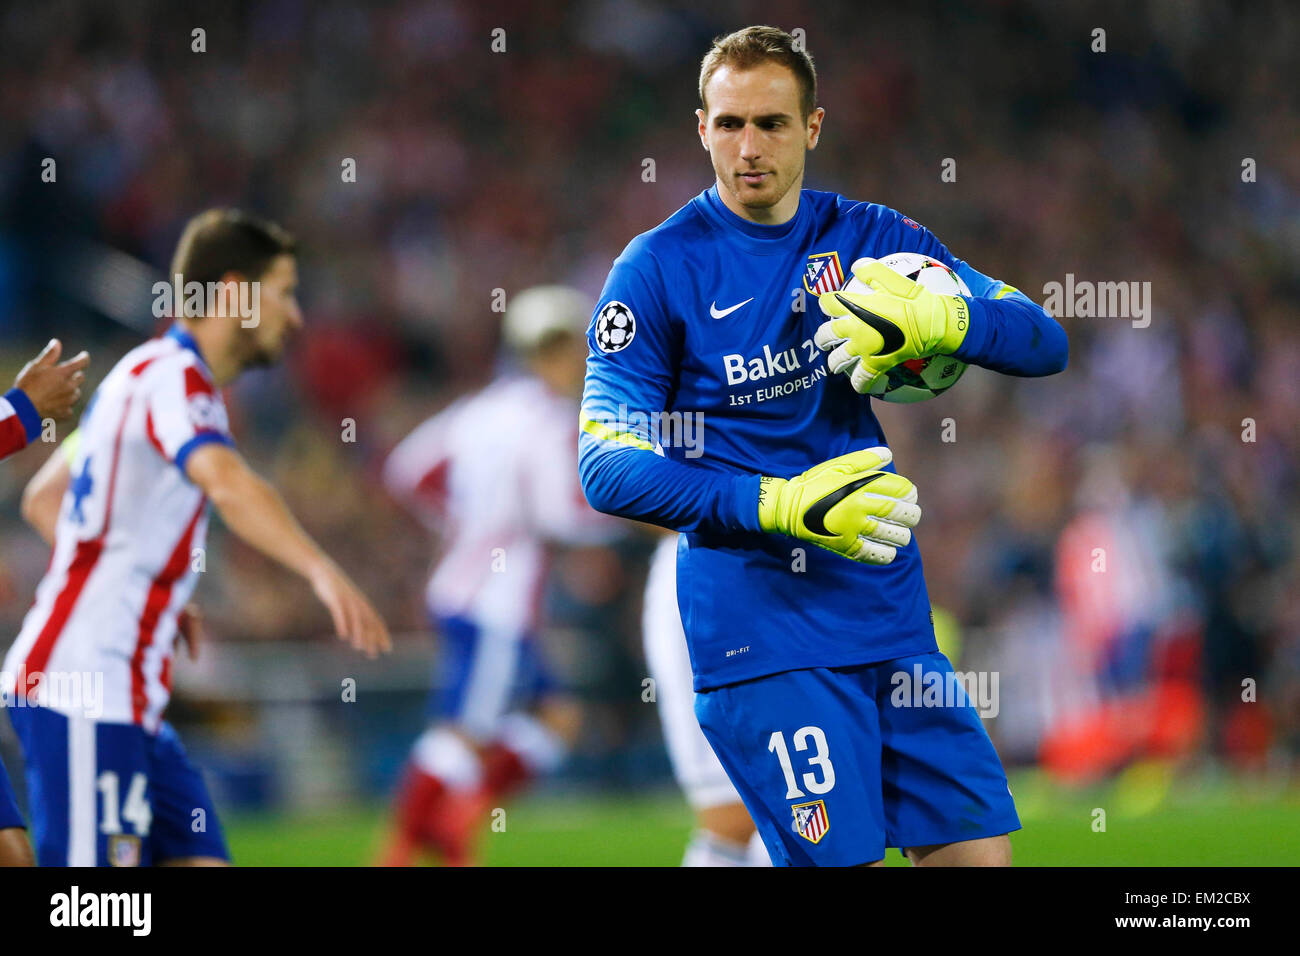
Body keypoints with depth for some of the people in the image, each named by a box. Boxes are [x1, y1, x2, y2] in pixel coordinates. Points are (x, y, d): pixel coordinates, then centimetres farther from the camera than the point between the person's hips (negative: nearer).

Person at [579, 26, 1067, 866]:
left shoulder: (869, 237, 9)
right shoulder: (659, 268, -3)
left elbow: (1045, 344, 5)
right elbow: (607, 467, -9)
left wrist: (935, 317, -17)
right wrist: (781, 505, -22)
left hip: (895, 610, 5)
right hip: (761, 631, -5)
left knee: (977, 850, 0)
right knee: (843, 859, -13)